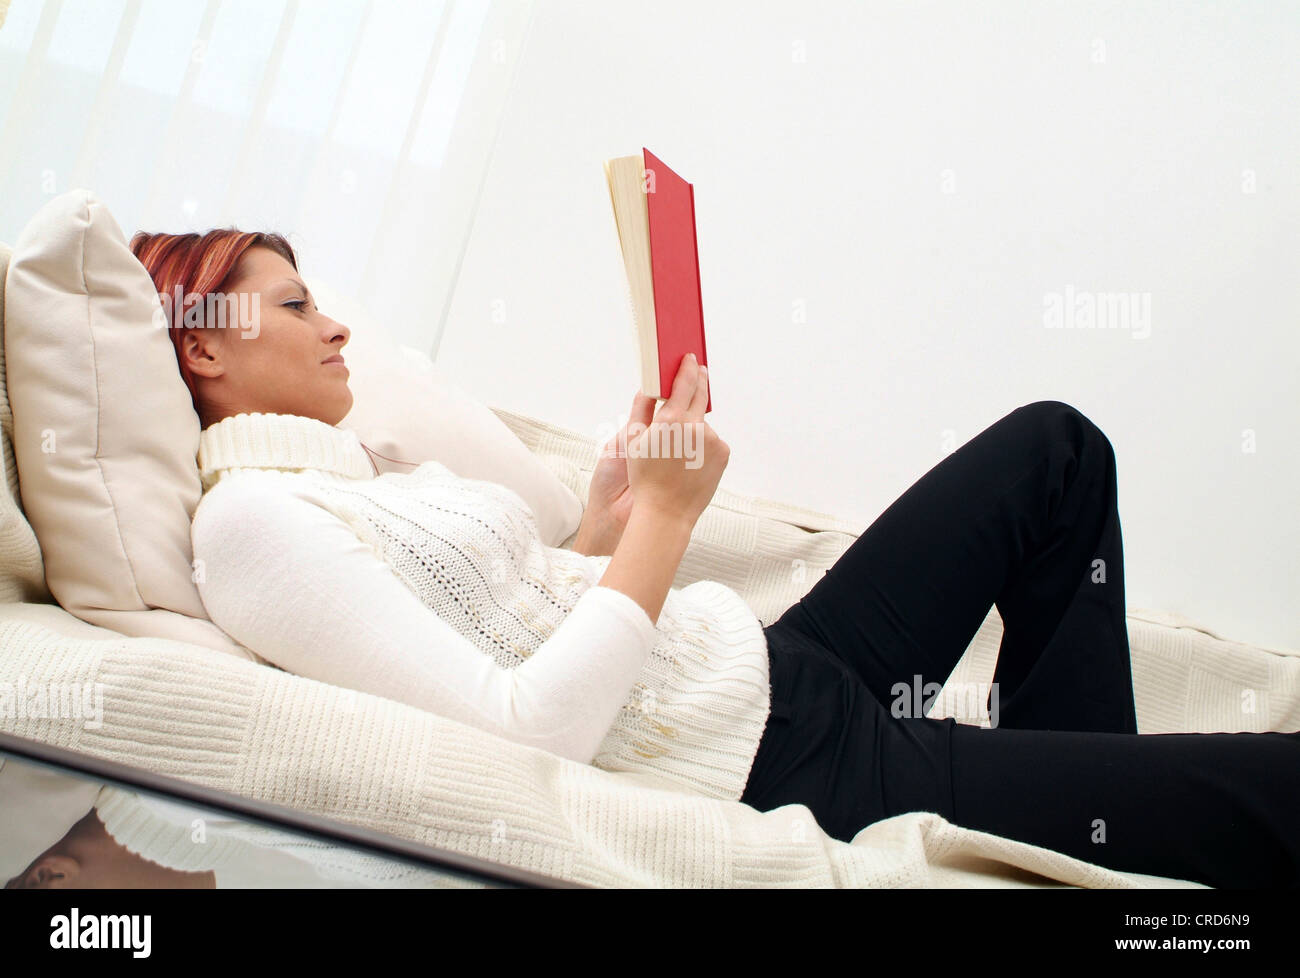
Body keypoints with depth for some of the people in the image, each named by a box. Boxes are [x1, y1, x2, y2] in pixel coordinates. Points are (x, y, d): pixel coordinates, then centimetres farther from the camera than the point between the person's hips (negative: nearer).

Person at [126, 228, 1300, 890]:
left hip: (767, 664, 10)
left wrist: (609, 515, 6)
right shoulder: (248, 519, -13)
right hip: (776, 767, -10)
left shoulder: (356, 471, 17)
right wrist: (662, 514, -17)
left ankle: (1087, 804, 18)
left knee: (1055, 449, 16)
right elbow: (527, 730, -23)